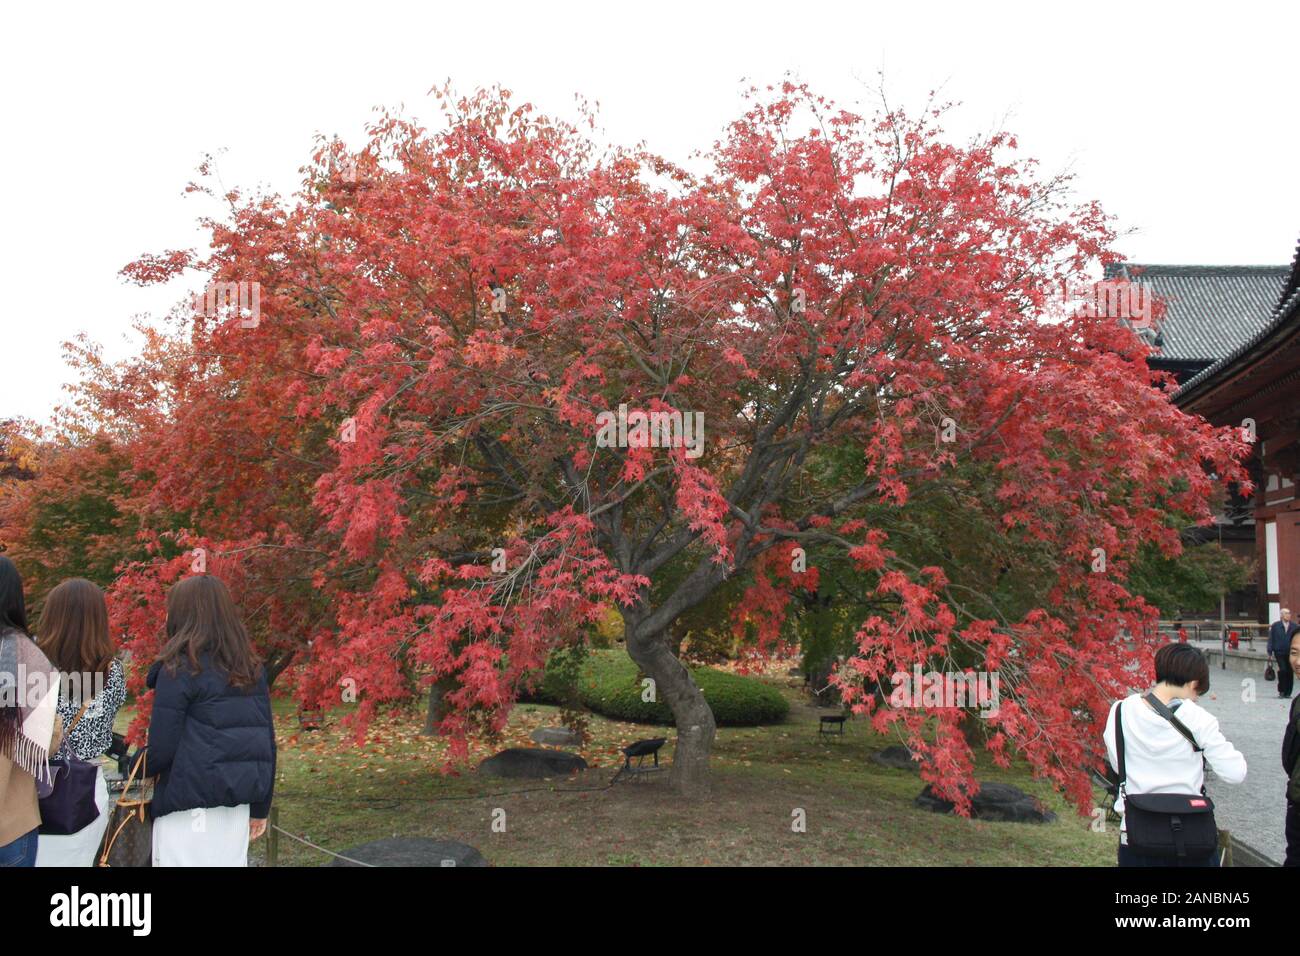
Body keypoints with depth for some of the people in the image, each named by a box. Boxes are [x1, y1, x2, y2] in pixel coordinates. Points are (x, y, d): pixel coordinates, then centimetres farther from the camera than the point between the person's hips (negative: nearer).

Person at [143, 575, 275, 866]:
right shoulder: (251, 669, 8)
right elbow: (267, 741, 10)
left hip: (190, 807, -6)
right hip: (237, 803, 6)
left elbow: (162, 748, -14)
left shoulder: (179, 670, -11)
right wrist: (260, 807, 17)